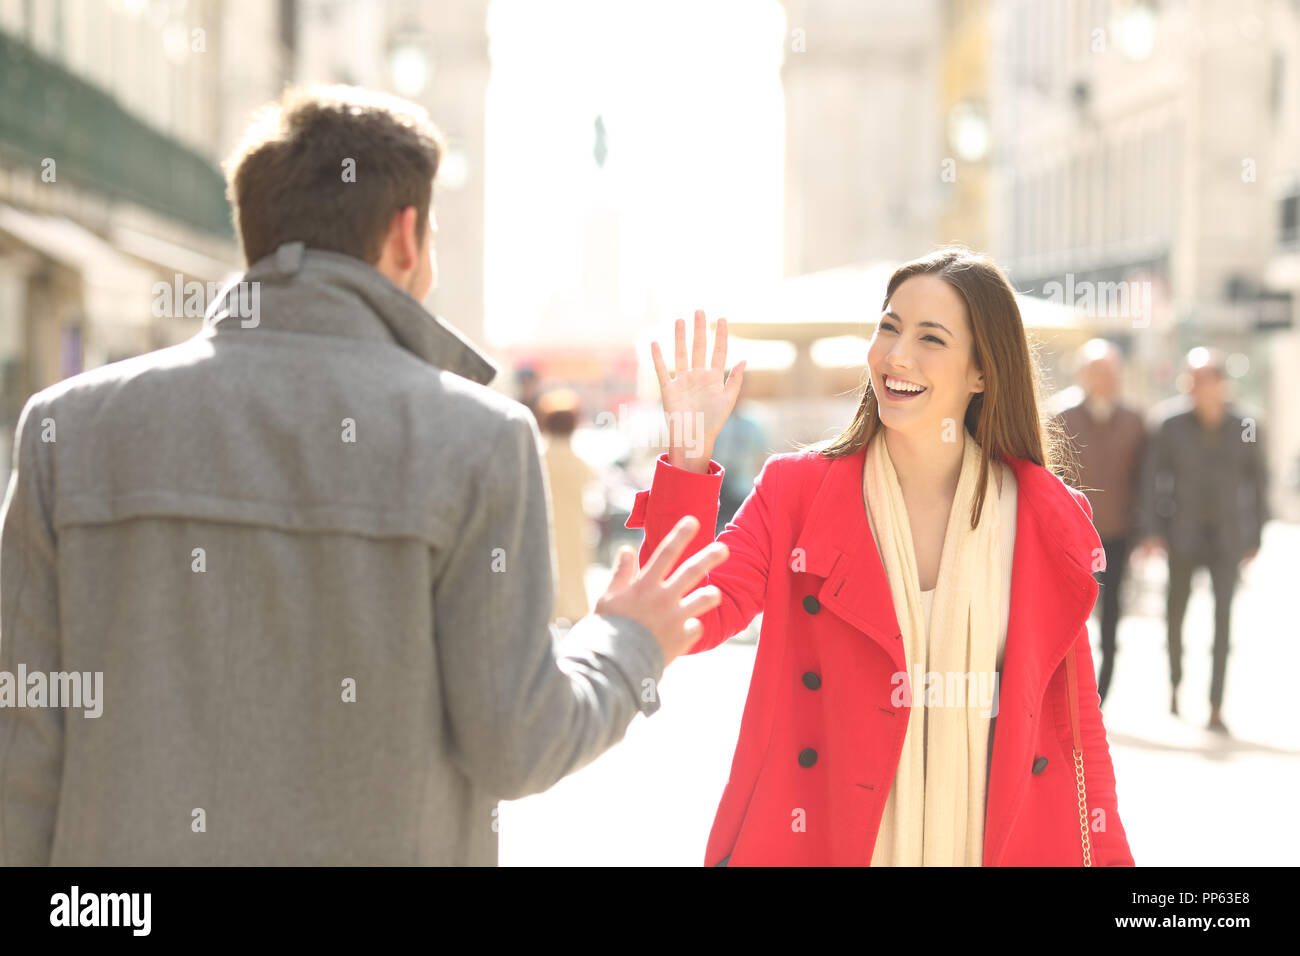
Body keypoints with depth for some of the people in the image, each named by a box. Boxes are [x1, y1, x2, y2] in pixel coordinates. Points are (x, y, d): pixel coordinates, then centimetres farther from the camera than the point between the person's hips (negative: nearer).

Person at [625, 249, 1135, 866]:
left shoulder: (1048, 520, -1)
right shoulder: (797, 491, -2)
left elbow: (1075, 717, 4)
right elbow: (686, 618, -14)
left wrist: (1107, 857, -2)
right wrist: (688, 455, -19)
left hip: (1004, 845, 1)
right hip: (826, 844, 0)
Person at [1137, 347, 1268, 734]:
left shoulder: (1244, 426, -3)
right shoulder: (1171, 423, -5)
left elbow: (1258, 481, 6)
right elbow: (1152, 475, -3)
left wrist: (1256, 536, 6)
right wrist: (1151, 529, -11)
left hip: (1228, 537, -1)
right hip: (1183, 535, 1)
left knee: (1223, 615, -12)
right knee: (1176, 612, 9)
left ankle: (1216, 708, -12)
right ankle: (1175, 684, 36)